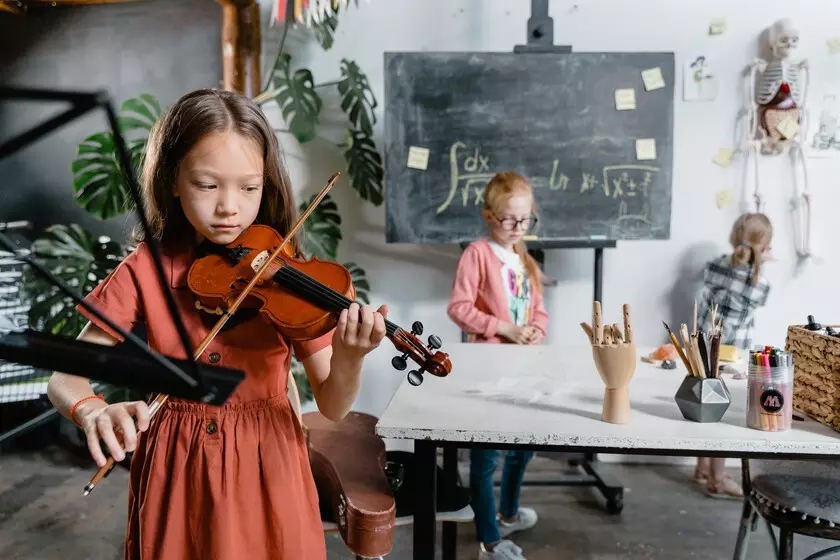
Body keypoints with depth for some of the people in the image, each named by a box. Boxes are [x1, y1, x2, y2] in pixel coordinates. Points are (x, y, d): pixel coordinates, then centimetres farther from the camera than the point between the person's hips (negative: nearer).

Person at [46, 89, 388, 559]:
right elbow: (65, 377, -8)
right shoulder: (147, 269, -7)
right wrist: (91, 410, -31)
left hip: (268, 470, 0)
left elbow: (332, 407, -11)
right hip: (177, 474, 1)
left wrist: (348, 360, -33)